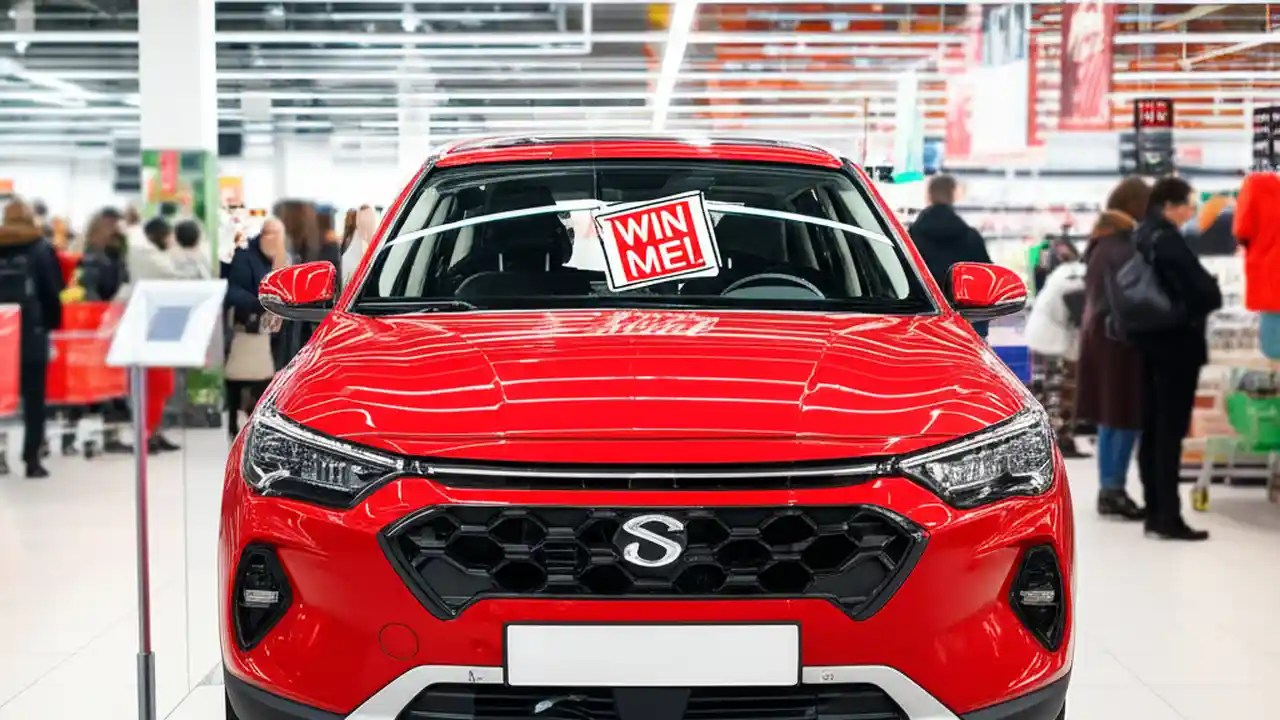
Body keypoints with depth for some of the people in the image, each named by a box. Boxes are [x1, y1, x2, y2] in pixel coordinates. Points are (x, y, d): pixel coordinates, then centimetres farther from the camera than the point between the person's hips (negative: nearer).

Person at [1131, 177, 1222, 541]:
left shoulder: (1140, 238, 11)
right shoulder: (1168, 240, -16)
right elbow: (1203, 290, -20)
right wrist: (1213, 294, 3)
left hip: (1150, 342, 9)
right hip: (1177, 344, -9)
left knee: (1152, 429, 10)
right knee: (1171, 431, -7)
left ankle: (1155, 513, 14)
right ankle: (1168, 517, -6)